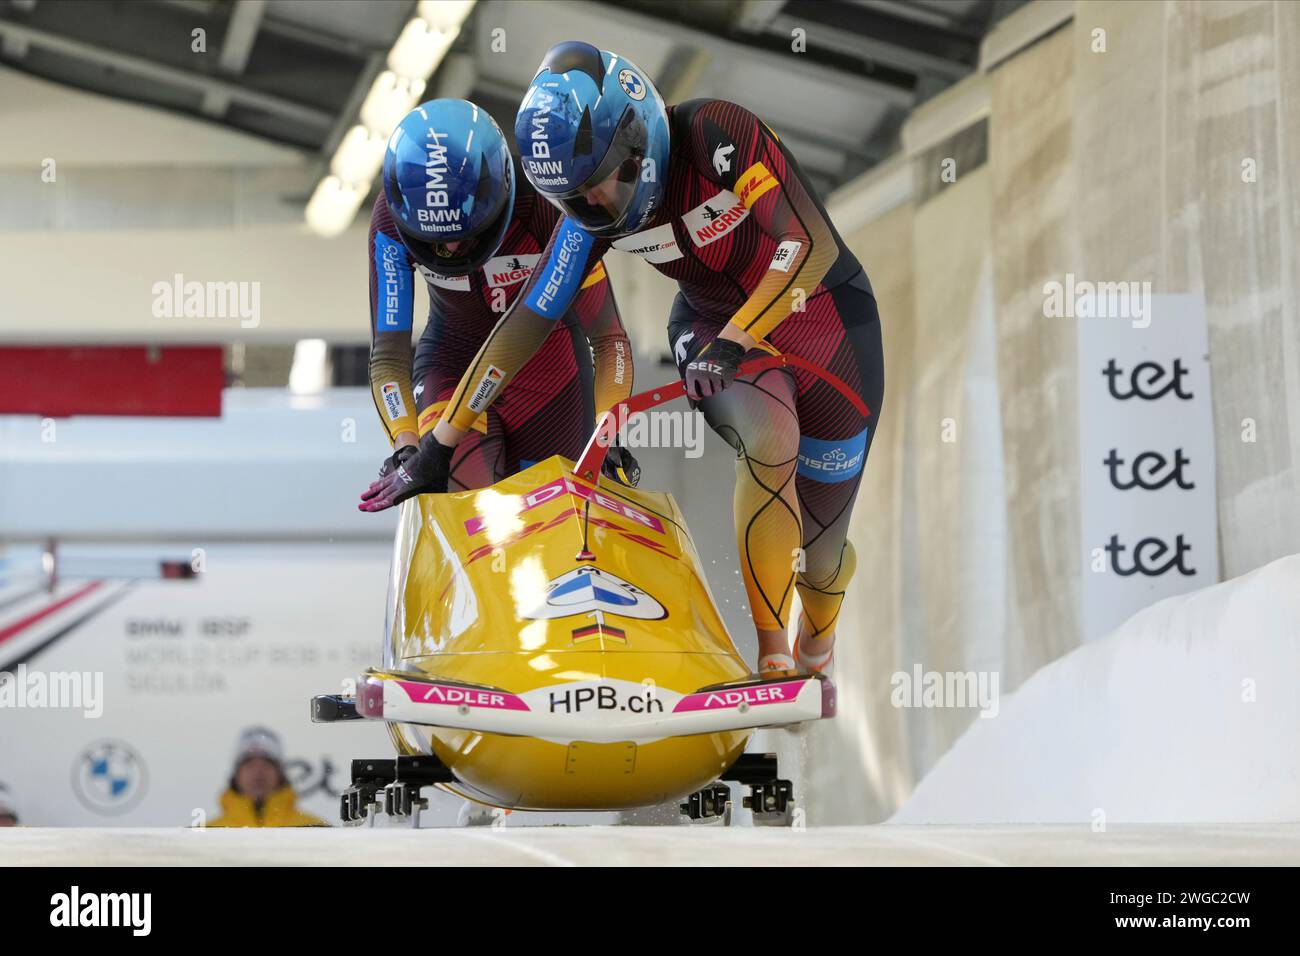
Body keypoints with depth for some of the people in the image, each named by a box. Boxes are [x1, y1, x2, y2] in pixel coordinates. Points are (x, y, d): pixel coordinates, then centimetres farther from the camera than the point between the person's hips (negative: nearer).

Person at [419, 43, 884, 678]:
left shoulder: (719, 136, -29)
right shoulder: (590, 217, -14)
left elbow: (813, 248, -32)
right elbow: (529, 319, -6)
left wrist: (735, 340, -40)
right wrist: (443, 437, -6)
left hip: (824, 322, -2)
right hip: (714, 327, 2)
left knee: (819, 547, 4)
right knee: (767, 439, -34)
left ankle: (816, 652, 41)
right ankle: (771, 648, -23)